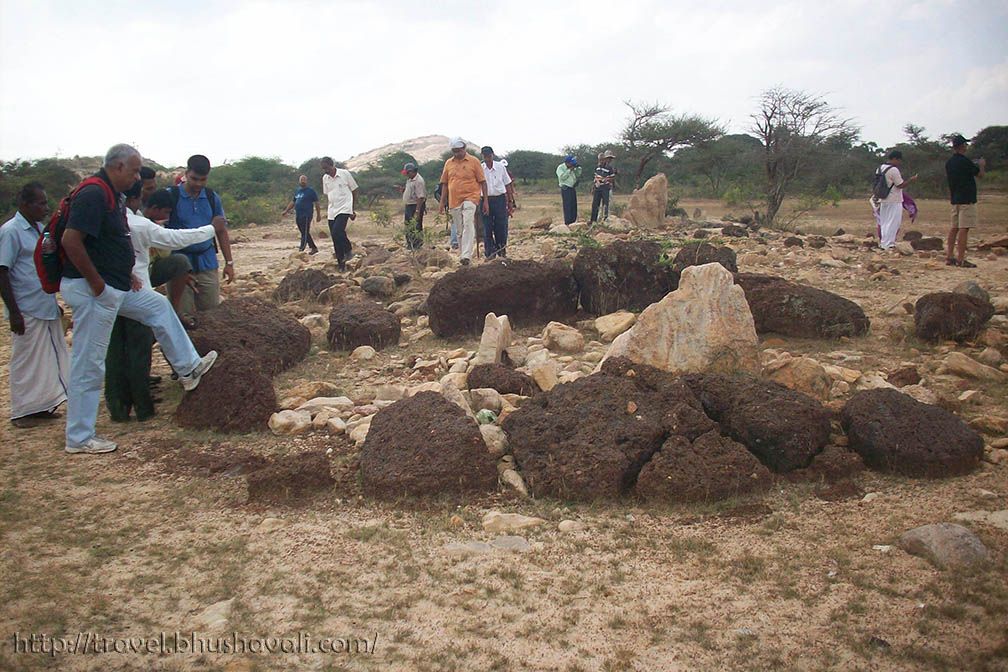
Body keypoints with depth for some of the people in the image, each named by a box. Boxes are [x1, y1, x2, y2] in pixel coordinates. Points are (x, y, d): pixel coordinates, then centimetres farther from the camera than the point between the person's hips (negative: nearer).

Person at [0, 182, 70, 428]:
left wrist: (55, 302, 22)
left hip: (47, 307, 8)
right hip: (27, 311, -8)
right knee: (27, 362, 2)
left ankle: (42, 406, 23)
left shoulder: (40, 229, 12)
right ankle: (22, 412, 14)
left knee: (52, 357, 11)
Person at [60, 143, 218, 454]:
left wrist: (126, 274, 14)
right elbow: (70, 240, -27)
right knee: (88, 364, -3)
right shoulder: (93, 195, -19)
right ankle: (79, 438, 7)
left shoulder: (113, 195, 13)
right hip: (91, 290, -10)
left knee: (158, 306, 23)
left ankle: (188, 368, 35)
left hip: (117, 286, 10)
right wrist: (96, 282, -22)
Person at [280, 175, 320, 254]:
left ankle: (301, 249, -16)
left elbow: (316, 203, -3)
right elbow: (292, 202, 25)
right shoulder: (297, 191, 18)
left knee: (305, 233, -11)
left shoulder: (310, 191, -2)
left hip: (306, 215, -8)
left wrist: (318, 215, -6)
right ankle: (314, 248, 17)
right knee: (304, 233, 9)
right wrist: (286, 211, 17)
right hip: (298, 215, 8)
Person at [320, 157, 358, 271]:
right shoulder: (325, 178, 9)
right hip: (332, 211, 6)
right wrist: (330, 207, 13)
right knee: (335, 238, 3)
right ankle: (342, 265, 12)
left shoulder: (344, 173, -5)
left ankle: (348, 250, 0)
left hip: (344, 209, -5)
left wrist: (353, 210, 1)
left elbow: (354, 191, 2)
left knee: (337, 232, -25)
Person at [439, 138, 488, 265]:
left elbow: (482, 182, 2)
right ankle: (462, 255, 17)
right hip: (454, 200, 4)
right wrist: (442, 202, 13)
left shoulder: (473, 161, 1)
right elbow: (445, 184, 18)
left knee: (468, 225, -21)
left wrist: (485, 201, -2)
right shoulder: (448, 163, 12)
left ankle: (466, 256, -28)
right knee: (459, 230, 8)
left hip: (470, 197, -4)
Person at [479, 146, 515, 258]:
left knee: (502, 226, 1)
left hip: (500, 199, 1)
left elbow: (507, 185, 9)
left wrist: (510, 201, 8)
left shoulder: (501, 167, 3)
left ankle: (502, 249, 19)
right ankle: (490, 252, 6)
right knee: (487, 228, -1)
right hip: (485, 200, -1)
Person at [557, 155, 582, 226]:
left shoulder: (572, 167, 13)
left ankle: (573, 221, 15)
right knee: (567, 206, -9)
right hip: (565, 189, -7)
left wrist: (578, 168, 0)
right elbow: (562, 177, -19)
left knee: (574, 205, 8)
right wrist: (569, 170, -19)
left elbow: (578, 175, 17)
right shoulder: (560, 168, -6)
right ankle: (567, 222, -7)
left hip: (572, 188, 7)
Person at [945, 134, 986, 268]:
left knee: (954, 227, 10)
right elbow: (981, 174, -3)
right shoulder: (964, 161, -13)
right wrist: (982, 165, 14)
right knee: (964, 228, -9)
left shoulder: (949, 162, 10)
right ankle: (960, 259, -12)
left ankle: (950, 257, 11)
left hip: (955, 200, 8)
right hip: (967, 199, -8)